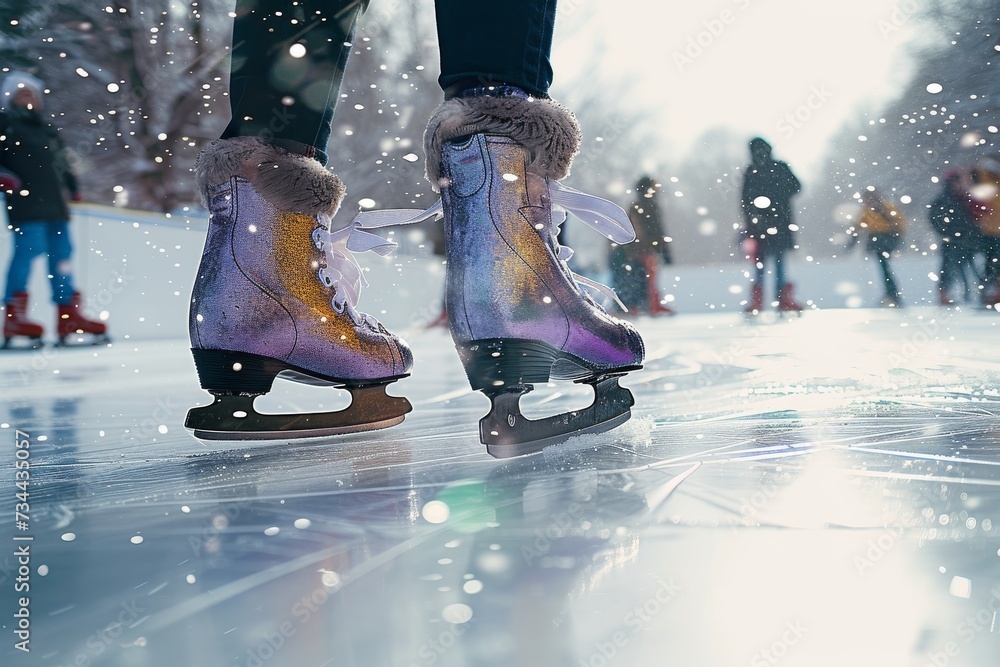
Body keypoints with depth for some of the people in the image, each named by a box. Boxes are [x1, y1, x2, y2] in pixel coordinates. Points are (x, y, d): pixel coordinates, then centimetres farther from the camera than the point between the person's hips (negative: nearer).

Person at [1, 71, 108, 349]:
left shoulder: (47, 130, 26)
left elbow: (61, 163, 34)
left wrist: (72, 188, 26)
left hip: (54, 203, 7)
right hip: (26, 202, -7)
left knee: (61, 251, 5)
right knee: (29, 248, -17)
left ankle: (68, 314, 8)